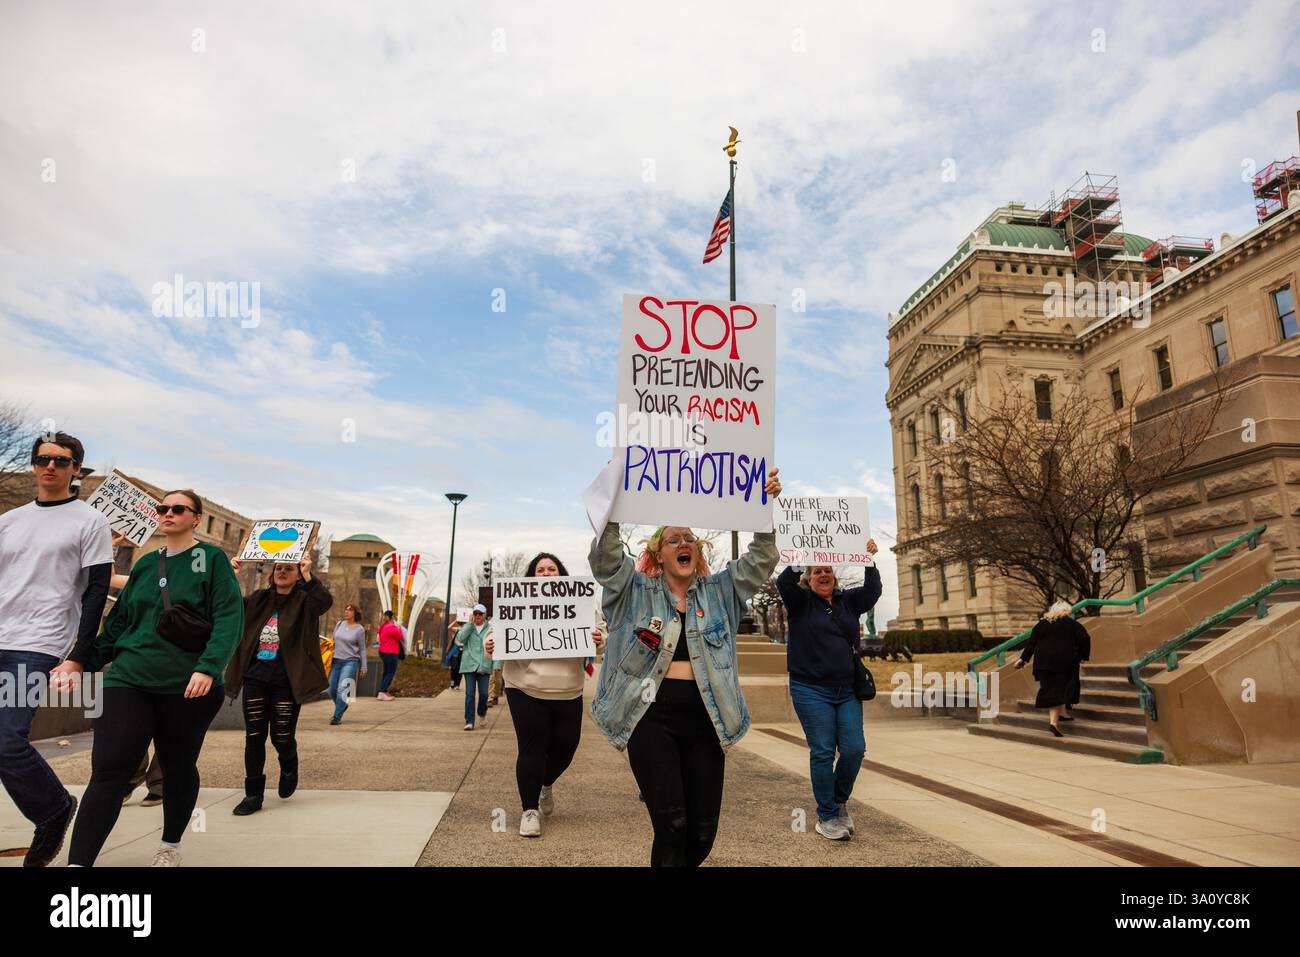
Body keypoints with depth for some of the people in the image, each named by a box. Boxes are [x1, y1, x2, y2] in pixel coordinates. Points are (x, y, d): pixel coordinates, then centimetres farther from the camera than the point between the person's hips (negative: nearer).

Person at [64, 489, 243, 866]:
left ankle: (171, 846, 32)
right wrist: (81, 659, 8)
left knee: (178, 768, 11)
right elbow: (119, 621, 19)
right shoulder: (145, 564, 14)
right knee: (108, 770, -8)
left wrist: (208, 668, -23)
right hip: (129, 679, 3)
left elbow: (229, 617, -12)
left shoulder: (212, 559, -2)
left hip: (187, 686, -3)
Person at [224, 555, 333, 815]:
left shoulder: (304, 601, -1)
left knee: (282, 737, 1)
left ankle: (289, 769, 34)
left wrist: (308, 576, -37)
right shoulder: (259, 599, 13)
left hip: (286, 681, -4)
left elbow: (325, 601, -22)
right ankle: (253, 795, 15)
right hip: (255, 677, 4)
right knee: (254, 736, 3)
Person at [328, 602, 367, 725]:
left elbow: (362, 649, 1)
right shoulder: (339, 624, 6)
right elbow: (334, 641, 18)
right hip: (337, 660, 5)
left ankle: (337, 717, -6)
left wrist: (363, 667, 1)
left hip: (351, 661, -5)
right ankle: (342, 706, 36)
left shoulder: (359, 629, -4)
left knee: (342, 689, -14)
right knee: (332, 690, 10)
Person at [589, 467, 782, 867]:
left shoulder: (719, 591, 12)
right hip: (651, 716, -3)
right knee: (671, 825, -13)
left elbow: (760, 560, 4)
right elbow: (605, 556, -10)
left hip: (703, 718, 3)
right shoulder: (636, 590, 5)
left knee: (703, 831, 4)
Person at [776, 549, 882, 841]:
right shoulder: (801, 601, 1)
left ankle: (839, 800, 25)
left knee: (854, 749, -1)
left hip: (847, 691, 4)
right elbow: (784, 583, -17)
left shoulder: (849, 601, 12)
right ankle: (827, 816, 12)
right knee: (823, 752, -2)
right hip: (811, 690, -4)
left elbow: (873, 590, -1)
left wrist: (870, 560, -12)